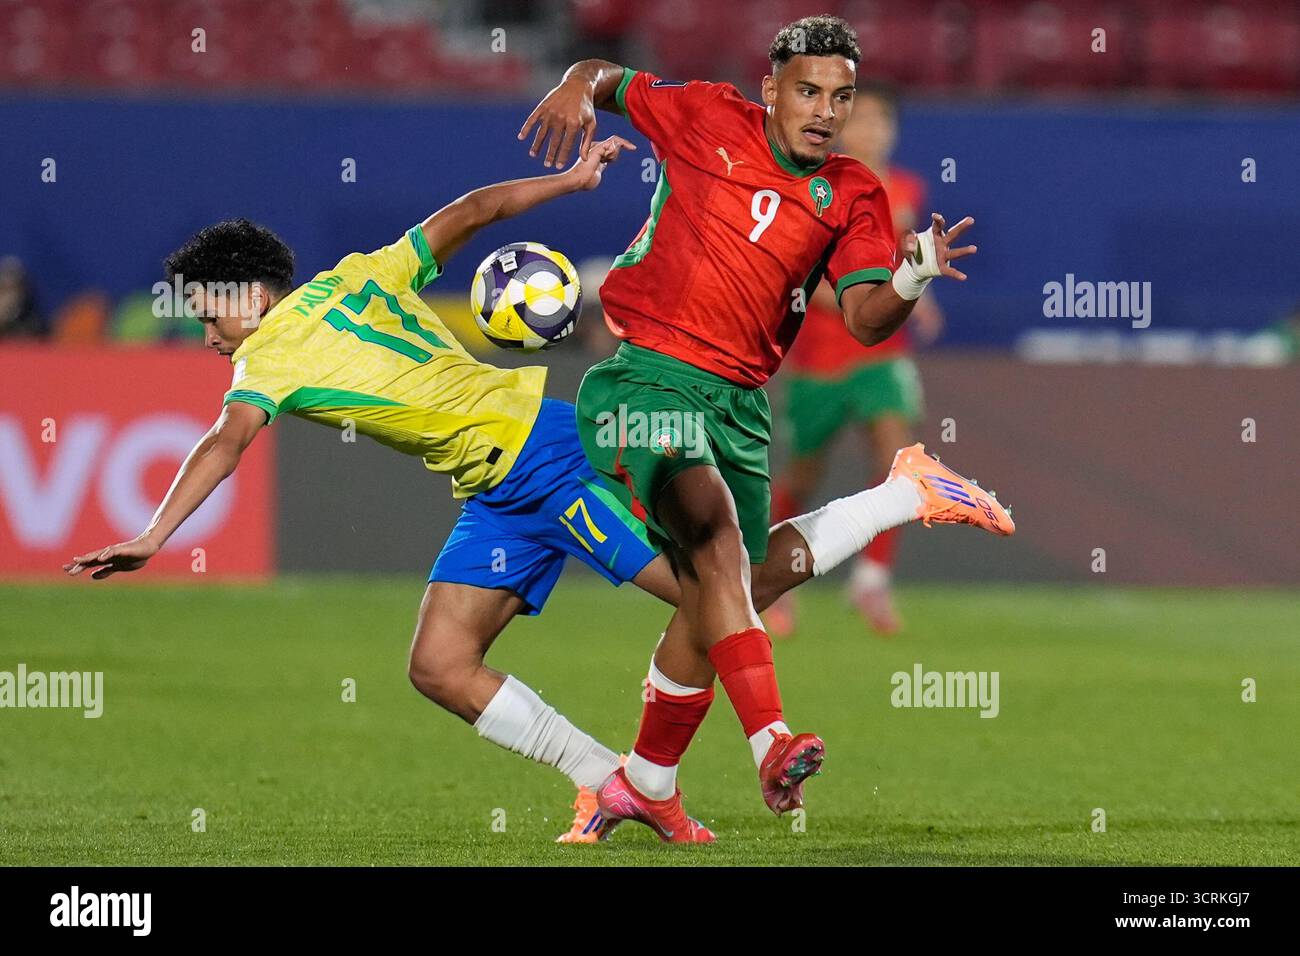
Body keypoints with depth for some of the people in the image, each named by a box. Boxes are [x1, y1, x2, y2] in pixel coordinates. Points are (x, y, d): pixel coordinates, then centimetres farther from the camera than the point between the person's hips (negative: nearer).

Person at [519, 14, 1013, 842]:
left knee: (712, 601, 10)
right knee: (715, 531, -28)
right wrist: (579, 89, -10)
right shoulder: (707, 120, 0)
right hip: (647, 373, -5)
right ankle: (773, 743, -42)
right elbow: (609, 80, 13)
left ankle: (645, 786, 31)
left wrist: (909, 283, -25)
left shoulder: (854, 195, 6)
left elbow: (864, 321, -4)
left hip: (740, 401, 5)